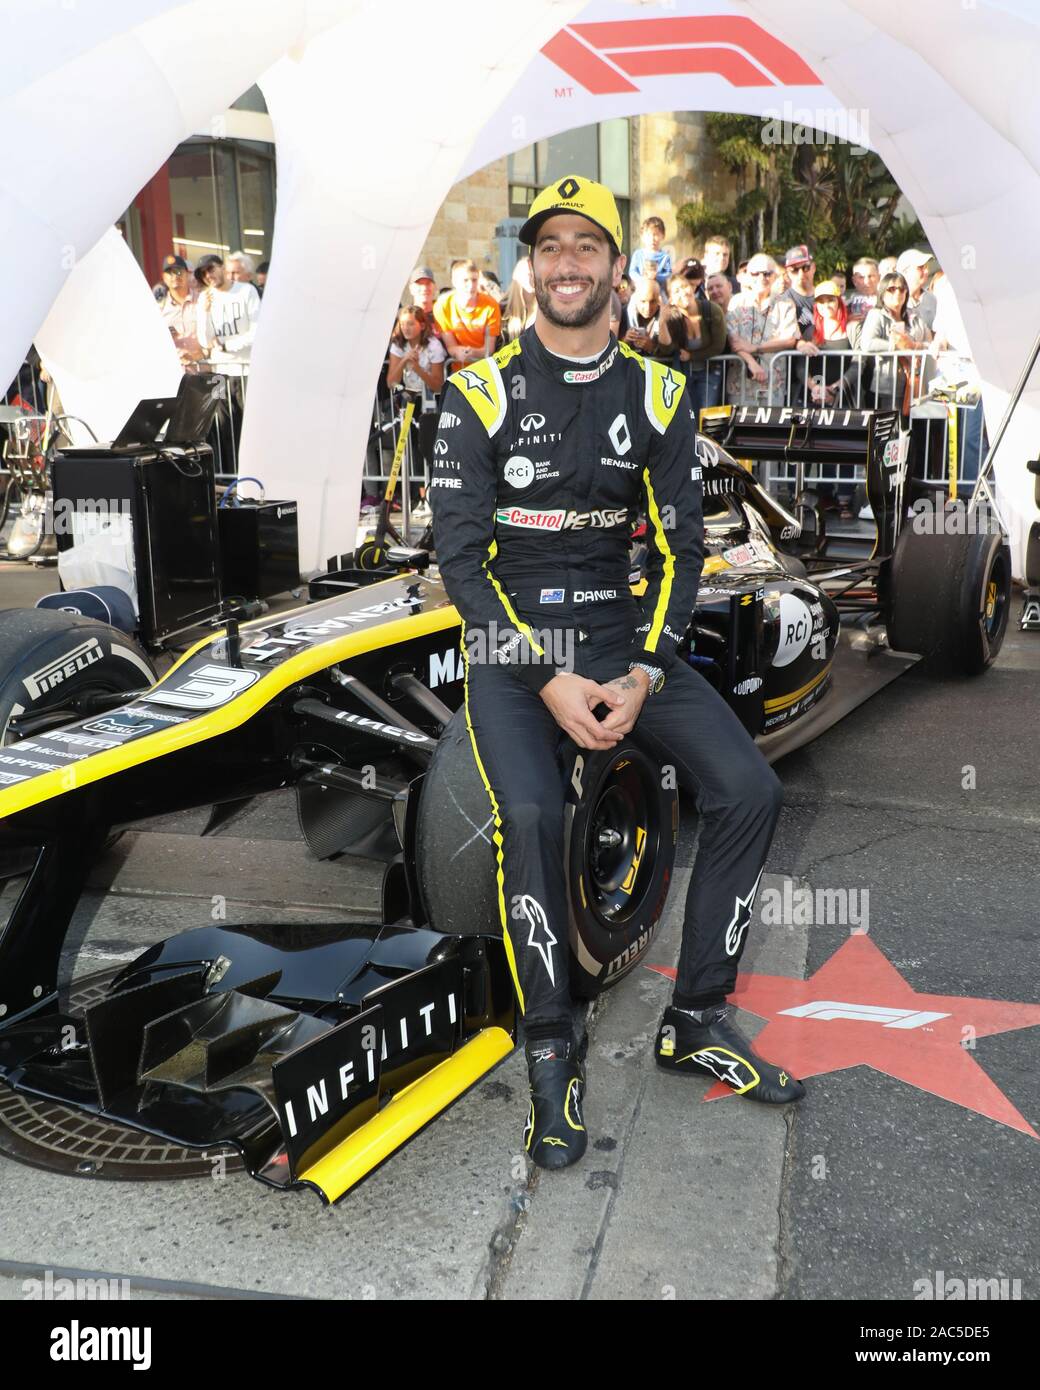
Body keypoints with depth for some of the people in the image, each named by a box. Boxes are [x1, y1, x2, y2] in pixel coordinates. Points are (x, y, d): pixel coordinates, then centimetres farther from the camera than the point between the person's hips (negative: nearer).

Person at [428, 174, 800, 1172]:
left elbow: (679, 545, 4)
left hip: (625, 637, 4)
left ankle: (694, 1022, 4)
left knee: (749, 791, -13)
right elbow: (461, 553, -7)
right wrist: (548, 680, -17)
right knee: (530, 817, -28)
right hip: (510, 643, -3)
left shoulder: (657, 395, 6)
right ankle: (551, 1052, -7)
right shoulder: (481, 392, -3)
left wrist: (643, 674, -11)